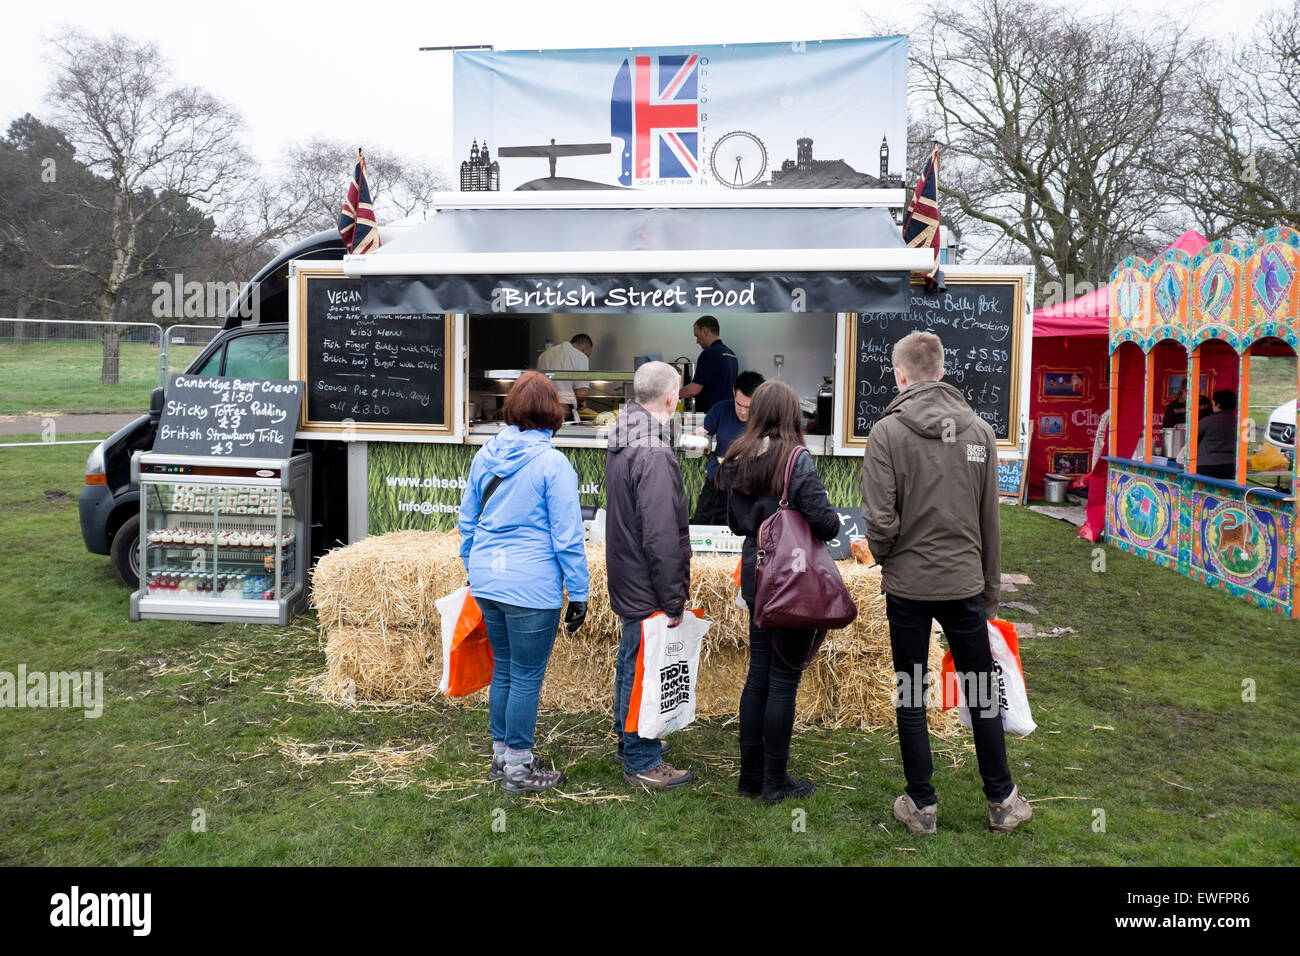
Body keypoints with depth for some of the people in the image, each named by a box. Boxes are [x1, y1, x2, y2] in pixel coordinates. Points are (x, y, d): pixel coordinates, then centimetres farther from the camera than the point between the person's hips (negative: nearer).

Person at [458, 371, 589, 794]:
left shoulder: (485, 455, 5)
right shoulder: (552, 463, -13)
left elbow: (467, 522, 14)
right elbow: (566, 536, -12)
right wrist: (578, 592, -5)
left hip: (486, 580, 7)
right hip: (531, 585, -7)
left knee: (503, 668, 20)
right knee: (527, 677, 6)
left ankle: (501, 755, 32)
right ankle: (517, 768, 16)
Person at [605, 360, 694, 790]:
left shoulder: (620, 442, 8)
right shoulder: (654, 453, -24)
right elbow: (661, 537, -26)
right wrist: (673, 599, -19)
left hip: (627, 579, 10)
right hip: (648, 590, -10)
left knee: (630, 661, 22)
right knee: (644, 669, 2)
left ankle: (630, 739, 39)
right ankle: (642, 762, 15)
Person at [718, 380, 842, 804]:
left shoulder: (737, 460, 4)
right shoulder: (796, 460, -16)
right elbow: (825, 522, -19)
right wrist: (833, 521, 2)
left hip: (754, 575, 6)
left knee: (758, 673, 15)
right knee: (784, 679, 3)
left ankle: (750, 774, 24)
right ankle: (775, 781, 14)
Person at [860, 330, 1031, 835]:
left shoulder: (887, 432, -11)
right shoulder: (980, 430, 0)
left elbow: (879, 523, -16)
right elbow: (991, 520, 4)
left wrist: (884, 557, 6)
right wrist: (991, 588, 14)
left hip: (907, 586, -2)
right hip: (965, 584, 3)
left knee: (910, 697, 10)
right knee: (982, 693, 15)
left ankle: (922, 805, 19)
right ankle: (1002, 801, 26)